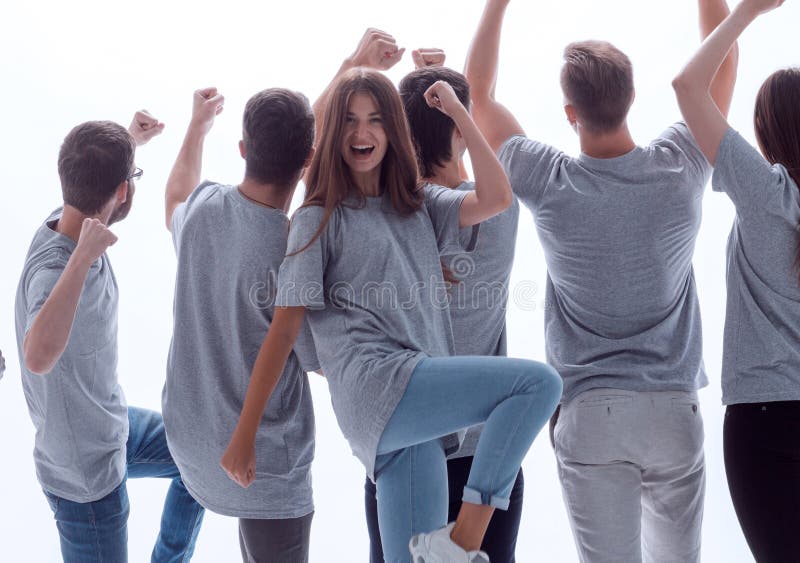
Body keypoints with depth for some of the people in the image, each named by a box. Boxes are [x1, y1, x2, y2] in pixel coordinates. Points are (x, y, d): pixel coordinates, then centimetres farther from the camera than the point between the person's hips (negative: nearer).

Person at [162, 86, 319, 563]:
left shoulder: (204, 206, -11)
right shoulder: (292, 255, -30)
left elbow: (174, 202, 18)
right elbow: (323, 361, -12)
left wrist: (199, 126, 31)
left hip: (191, 437, 6)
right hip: (264, 465, -6)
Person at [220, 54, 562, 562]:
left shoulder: (420, 206, 22)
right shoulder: (319, 219, 8)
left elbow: (495, 199, 3)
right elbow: (284, 331, 2)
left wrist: (456, 109, 9)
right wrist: (244, 436, -2)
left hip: (420, 407, 5)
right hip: (379, 386, -5)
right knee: (539, 381, -22)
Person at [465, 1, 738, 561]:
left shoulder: (550, 185, -8)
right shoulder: (678, 170, -5)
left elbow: (478, 93, 6)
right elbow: (723, 64, 11)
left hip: (588, 414, -1)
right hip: (673, 409, 2)